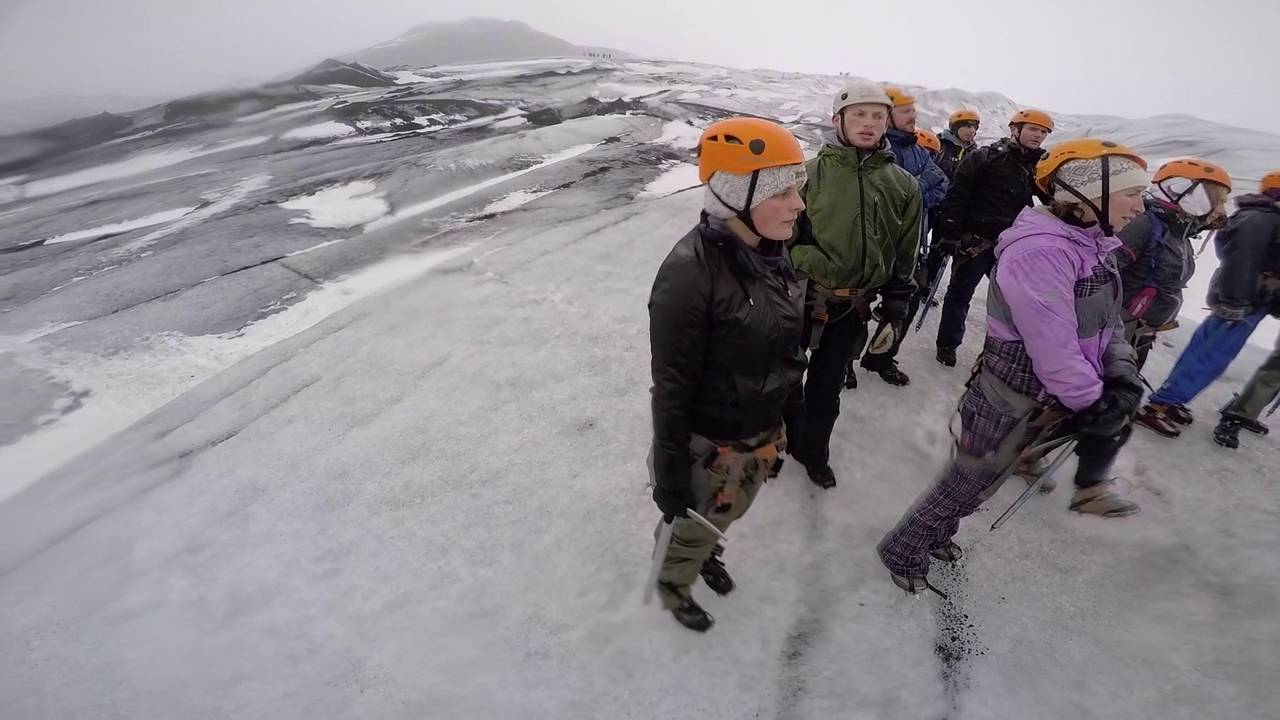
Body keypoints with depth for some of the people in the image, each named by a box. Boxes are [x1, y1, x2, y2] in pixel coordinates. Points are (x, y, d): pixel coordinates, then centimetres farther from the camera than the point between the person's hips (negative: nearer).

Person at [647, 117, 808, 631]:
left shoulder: (772, 251, -6)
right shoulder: (690, 274, -31)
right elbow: (672, 390, -24)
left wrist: (779, 420, 17)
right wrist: (670, 477, -17)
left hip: (762, 431, 7)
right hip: (708, 444, -7)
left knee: (728, 511, 31)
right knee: (692, 526, 21)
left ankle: (705, 553, 63)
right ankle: (674, 582, 54)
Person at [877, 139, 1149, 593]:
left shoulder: (1092, 244, 6)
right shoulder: (1040, 251, -27)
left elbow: (1106, 322, 12)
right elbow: (1053, 351, -28)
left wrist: (1122, 373, -3)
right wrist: (1092, 403, -16)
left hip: (1054, 395, 9)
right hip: (1013, 402, -8)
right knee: (968, 486, 4)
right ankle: (902, 551, 26)